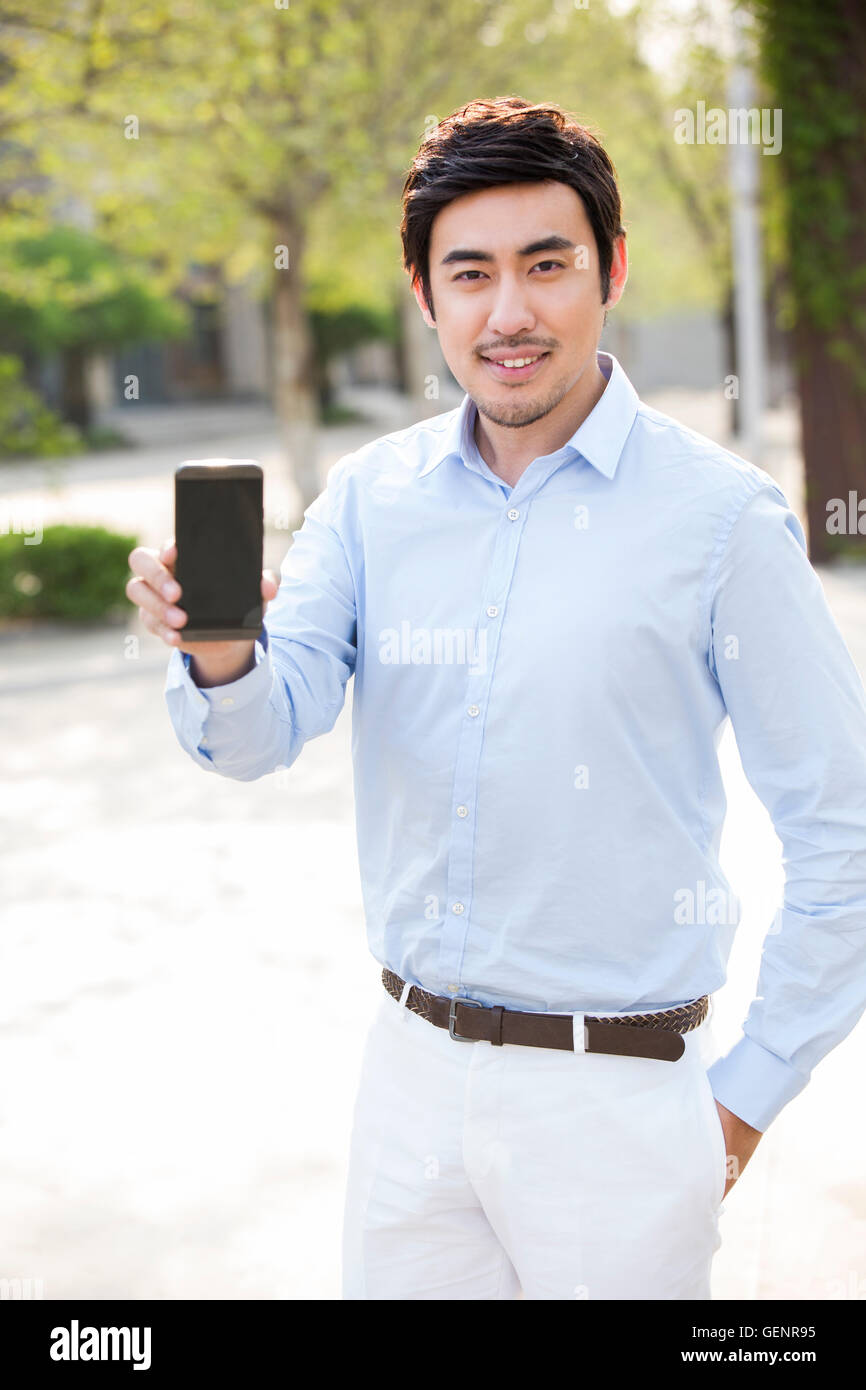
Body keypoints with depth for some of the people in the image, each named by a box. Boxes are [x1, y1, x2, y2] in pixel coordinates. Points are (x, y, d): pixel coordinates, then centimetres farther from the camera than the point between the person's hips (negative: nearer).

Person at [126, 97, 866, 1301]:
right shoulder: (370, 497, 2)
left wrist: (751, 1092, -5)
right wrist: (219, 654, -29)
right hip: (411, 1069, 4)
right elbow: (264, 733, -7)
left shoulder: (722, 515, -11)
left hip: (618, 1100, -4)